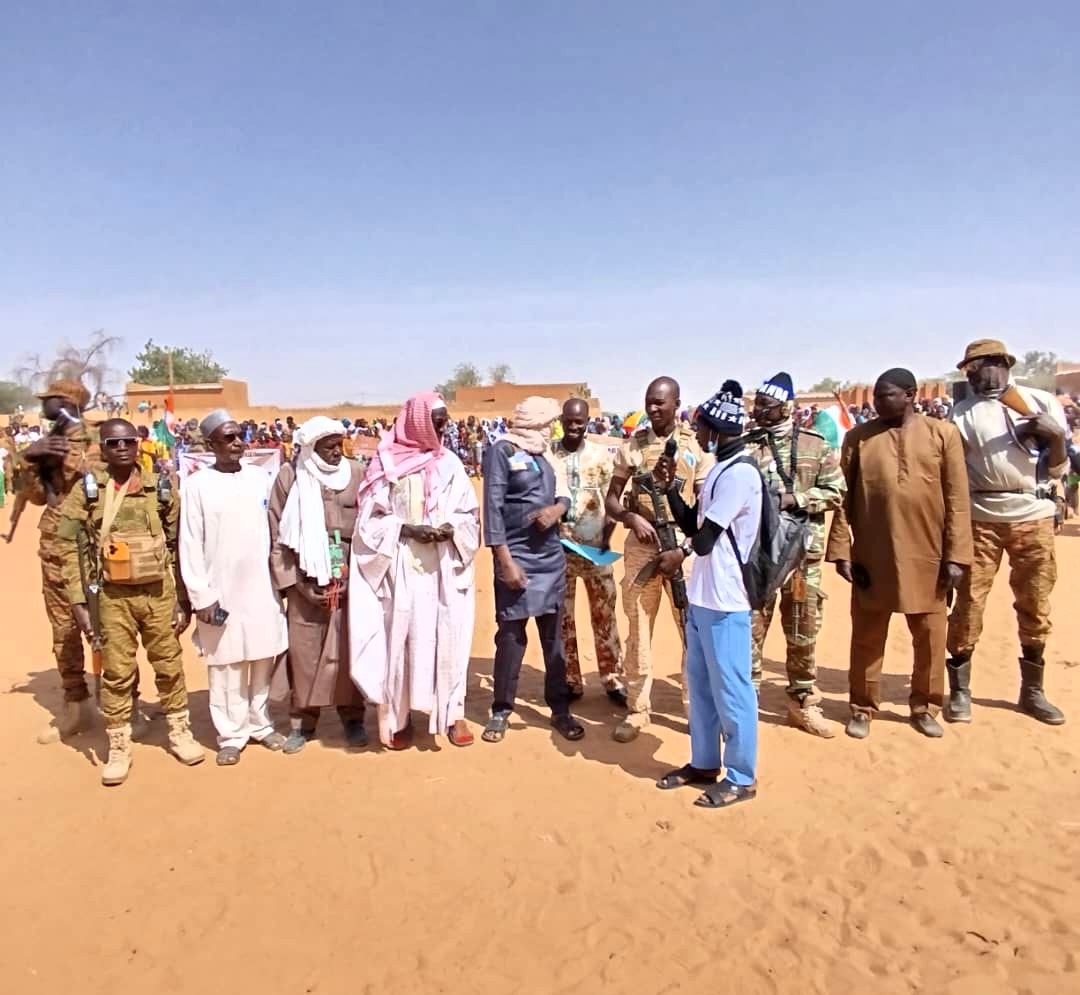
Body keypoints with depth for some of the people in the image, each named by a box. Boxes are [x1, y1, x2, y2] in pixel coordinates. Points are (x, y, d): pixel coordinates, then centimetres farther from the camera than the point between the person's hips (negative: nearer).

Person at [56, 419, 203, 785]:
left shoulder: (161, 489, 1)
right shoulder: (86, 491, -1)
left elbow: (179, 548, 4)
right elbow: (71, 548, -2)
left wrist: (183, 599, 1)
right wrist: (78, 601, -8)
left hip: (158, 592, 1)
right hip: (112, 596, -1)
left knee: (169, 664, 12)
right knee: (117, 672, 7)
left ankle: (179, 731, 29)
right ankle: (118, 746, 21)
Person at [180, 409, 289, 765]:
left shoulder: (259, 478, 3)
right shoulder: (197, 484, -6)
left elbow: (274, 532, 7)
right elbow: (190, 545, -6)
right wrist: (201, 596, -9)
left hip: (261, 588, 3)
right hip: (221, 592, -3)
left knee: (263, 659, 11)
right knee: (226, 666, 5)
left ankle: (260, 723, 28)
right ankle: (230, 735, 19)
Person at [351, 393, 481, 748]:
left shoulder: (450, 463, 4)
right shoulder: (387, 463, -2)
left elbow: (470, 513, 7)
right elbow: (371, 517, -1)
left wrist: (450, 528, -12)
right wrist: (406, 529, -14)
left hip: (444, 565, 2)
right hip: (401, 564, -2)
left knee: (448, 635, 5)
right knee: (401, 636, 3)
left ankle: (452, 712, 17)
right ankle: (398, 716, 16)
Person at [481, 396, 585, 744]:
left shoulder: (545, 453, 13)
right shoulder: (502, 451, -8)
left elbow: (564, 494, 18)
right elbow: (493, 508, -13)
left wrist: (557, 509, -7)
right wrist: (505, 560, -18)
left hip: (552, 556, 6)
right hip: (517, 557, -6)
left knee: (554, 635, 12)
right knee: (511, 636, 2)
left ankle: (560, 709, 22)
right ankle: (501, 710, 17)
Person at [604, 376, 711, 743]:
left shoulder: (696, 445, 1)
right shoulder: (632, 445, 4)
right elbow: (611, 499, 6)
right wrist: (632, 518, -14)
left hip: (684, 547, -1)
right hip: (641, 547, 1)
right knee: (639, 629, 6)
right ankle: (636, 710, 18)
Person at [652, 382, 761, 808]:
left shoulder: (740, 472, -17)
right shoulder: (718, 469, 14)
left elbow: (710, 529, -16)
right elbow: (692, 523, 16)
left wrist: (681, 554, 3)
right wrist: (670, 486, 5)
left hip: (724, 599, -10)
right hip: (702, 594, 10)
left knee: (729, 688, 1)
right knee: (700, 682, 18)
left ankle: (741, 777, 15)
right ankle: (704, 763, 32)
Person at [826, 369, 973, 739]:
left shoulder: (943, 434, 0)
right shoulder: (858, 437, 1)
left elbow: (957, 499, 0)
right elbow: (843, 497, 0)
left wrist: (956, 555, -4)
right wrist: (841, 549, -5)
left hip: (927, 556, 0)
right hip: (871, 555, 0)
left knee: (930, 636, 12)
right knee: (867, 636, 8)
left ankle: (925, 707, 30)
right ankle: (862, 709, 22)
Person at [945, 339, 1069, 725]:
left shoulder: (1042, 402, 7)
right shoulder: (963, 411, 5)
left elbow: (1058, 470, 7)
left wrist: (1057, 437, -10)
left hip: (1034, 516, 1)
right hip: (981, 517, -1)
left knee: (1035, 605, 10)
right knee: (969, 600, -1)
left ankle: (1032, 690, 25)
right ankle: (959, 690, 11)